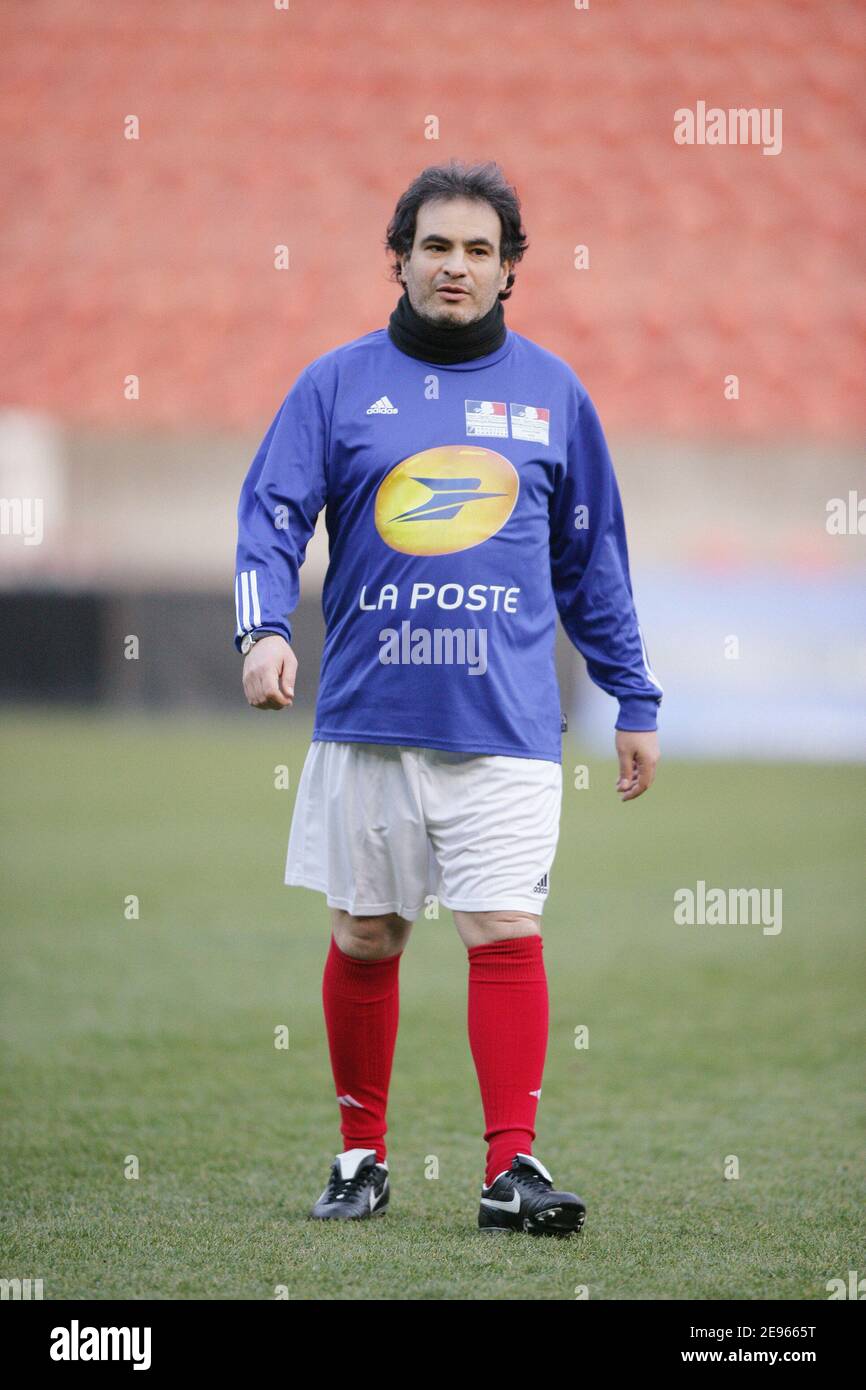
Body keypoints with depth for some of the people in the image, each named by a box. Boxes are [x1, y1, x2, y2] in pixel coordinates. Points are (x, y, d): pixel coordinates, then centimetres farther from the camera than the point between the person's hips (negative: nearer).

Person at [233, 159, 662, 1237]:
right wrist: (264, 629, -19)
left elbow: (592, 559, 16)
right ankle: (360, 1156, 20)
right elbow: (271, 514, -1)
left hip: (505, 726, 0)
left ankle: (513, 1167, -9)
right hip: (366, 716, 0)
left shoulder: (552, 392, 10)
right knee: (363, 940, 7)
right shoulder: (339, 383, 5)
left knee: (506, 935, -10)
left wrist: (634, 702, 16)